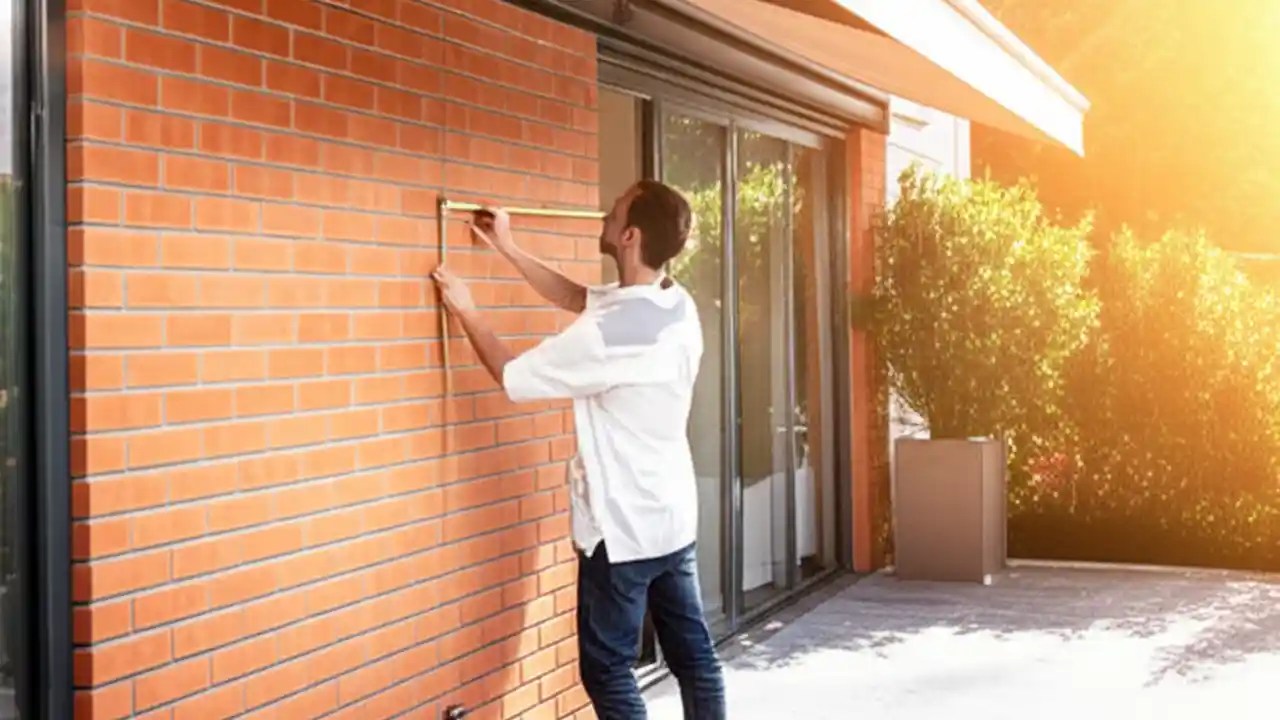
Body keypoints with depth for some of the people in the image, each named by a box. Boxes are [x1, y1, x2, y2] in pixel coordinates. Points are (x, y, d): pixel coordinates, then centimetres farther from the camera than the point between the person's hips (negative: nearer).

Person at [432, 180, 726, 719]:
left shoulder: (610, 332, -26)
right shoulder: (677, 306, 0)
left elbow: (513, 377, -13)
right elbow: (578, 299, 16)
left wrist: (467, 313, 2)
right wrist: (508, 249, 18)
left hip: (623, 527, -8)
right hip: (674, 516, 8)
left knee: (606, 668, 5)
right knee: (692, 653, 15)